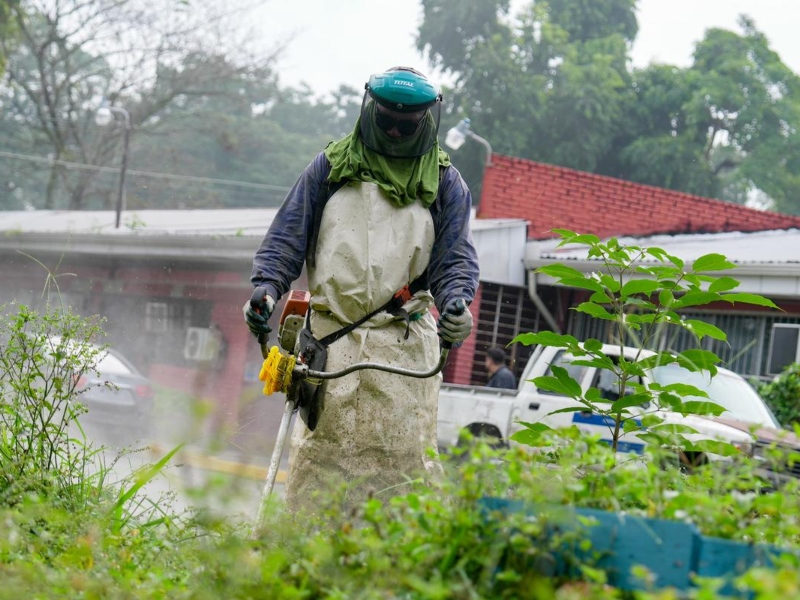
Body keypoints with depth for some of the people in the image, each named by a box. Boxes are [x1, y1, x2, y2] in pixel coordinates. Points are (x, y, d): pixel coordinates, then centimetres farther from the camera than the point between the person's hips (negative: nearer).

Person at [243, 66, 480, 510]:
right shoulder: (331, 166, 13)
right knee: (322, 441, -5)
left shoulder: (445, 183, 13)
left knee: (405, 449, -7)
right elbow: (287, 236, 11)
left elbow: (455, 257, 8)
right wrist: (266, 286, -7)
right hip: (331, 331, 0)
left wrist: (455, 302, -14)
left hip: (405, 340, 0)